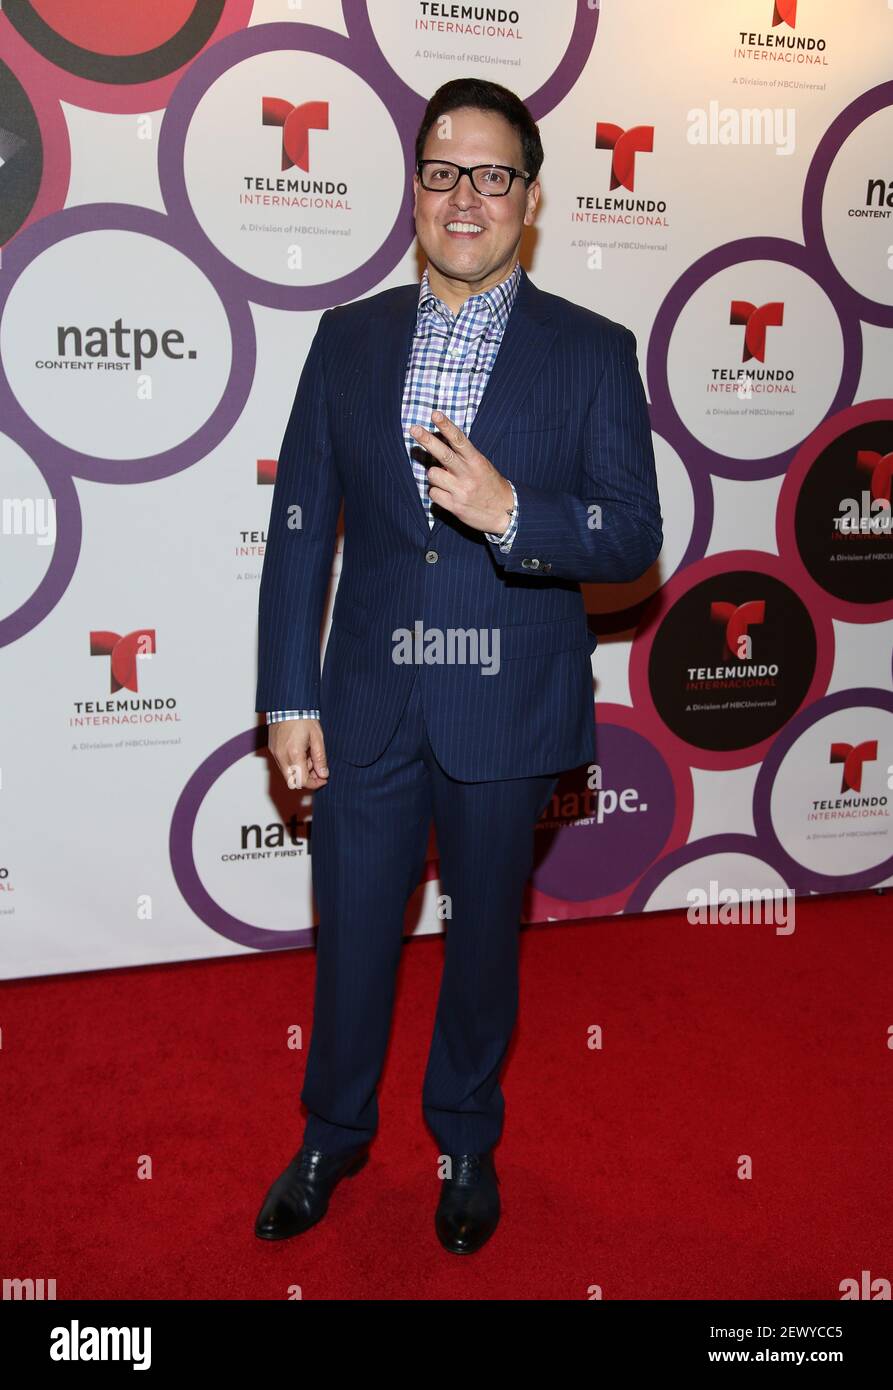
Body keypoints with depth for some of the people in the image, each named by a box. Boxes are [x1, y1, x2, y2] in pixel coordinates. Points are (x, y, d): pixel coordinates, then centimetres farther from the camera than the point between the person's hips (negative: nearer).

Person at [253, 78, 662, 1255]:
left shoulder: (594, 352, -2)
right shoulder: (348, 340, 4)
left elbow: (633, 538, -7)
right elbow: (300, 528, 3)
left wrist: (511, 513, -26)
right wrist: (289, 697, -2)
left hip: (505, 710, -1)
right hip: (367, 702, 2)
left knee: (484, 936, 16)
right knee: (351, 935, 14)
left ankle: (467, 1140, 41)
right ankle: (334, 1133, 40)